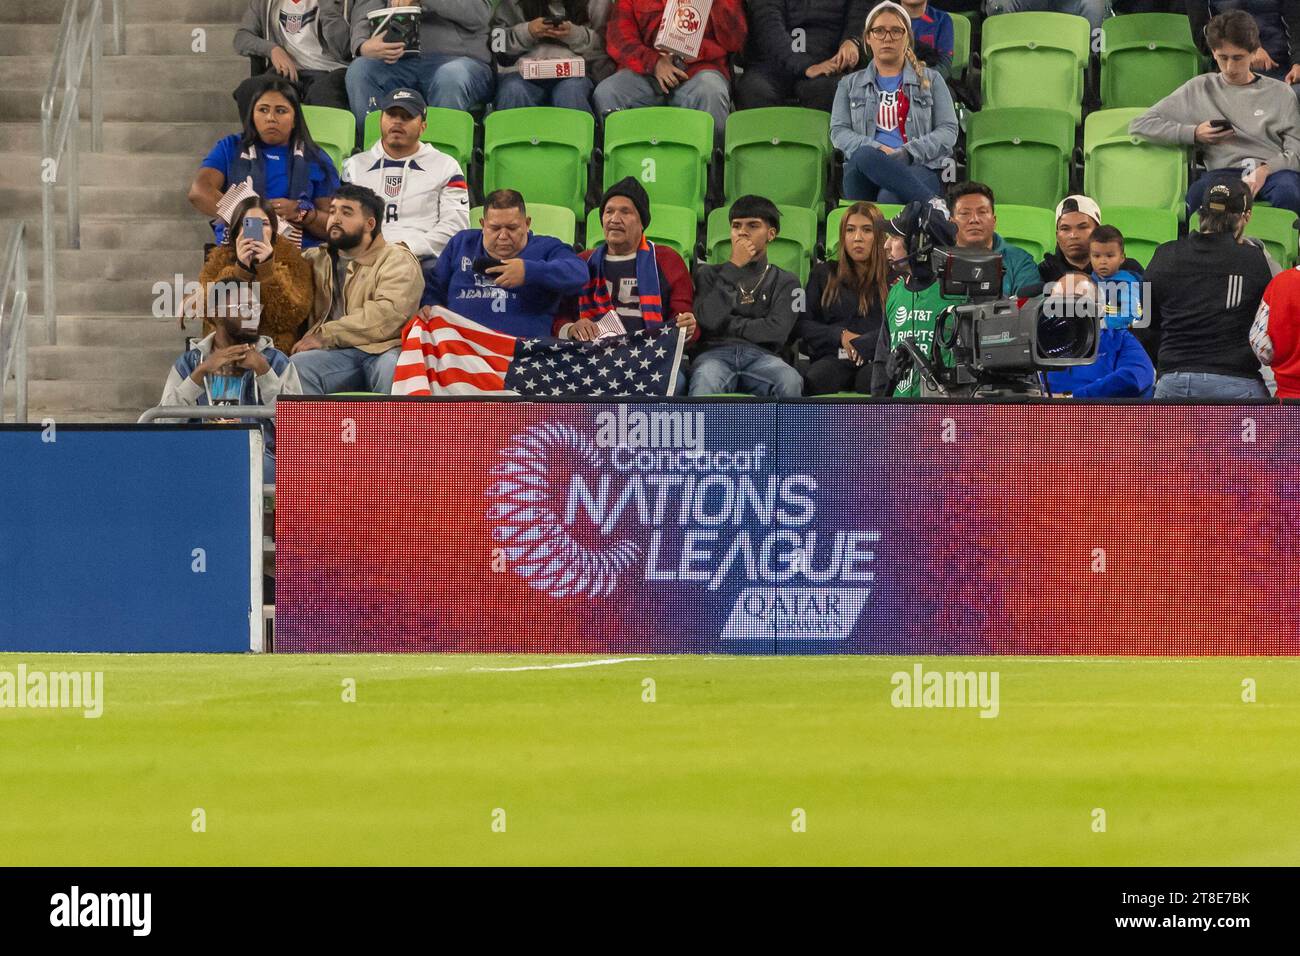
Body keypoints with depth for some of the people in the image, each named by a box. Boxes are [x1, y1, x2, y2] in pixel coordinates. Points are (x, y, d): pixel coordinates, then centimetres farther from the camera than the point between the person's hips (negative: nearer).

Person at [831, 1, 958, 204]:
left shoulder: (930, 80, 21)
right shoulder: (850, 84, 26)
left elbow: (948, 130, 10)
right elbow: (838, 131, 12)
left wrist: (908, 153, -10)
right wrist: (877, 149, -9)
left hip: (918, 167, -2)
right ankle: (935, 205, -45)